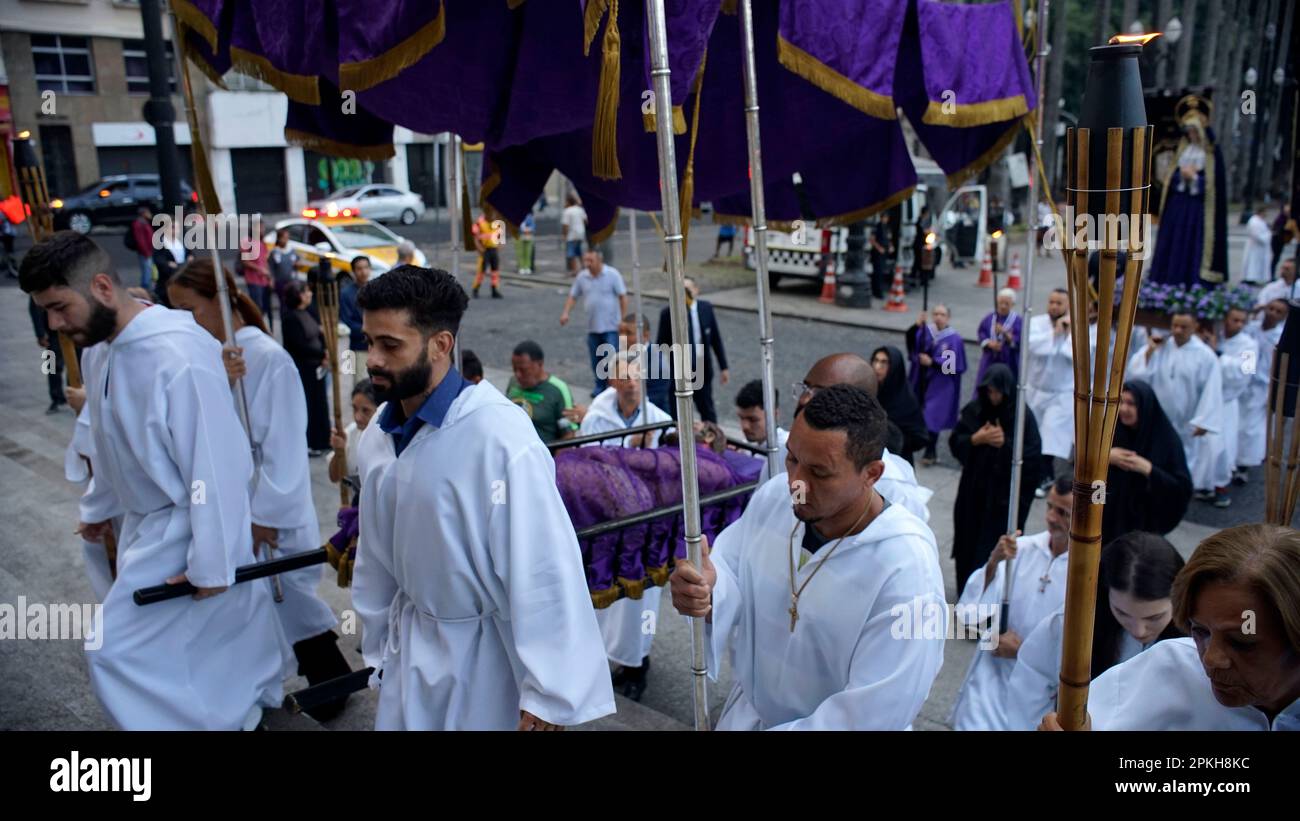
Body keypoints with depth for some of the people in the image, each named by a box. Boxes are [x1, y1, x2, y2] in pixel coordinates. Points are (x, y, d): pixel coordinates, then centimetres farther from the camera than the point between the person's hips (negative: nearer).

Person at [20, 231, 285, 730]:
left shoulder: (179, 356, -29)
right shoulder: (110, 352, 0)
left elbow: (217, 464, -27)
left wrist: (211, 563, -22)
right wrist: (99, 508, 27)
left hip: (186, 532, -8)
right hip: (148, 522, 8)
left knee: (117, 652, -3)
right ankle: (251, 706, 42)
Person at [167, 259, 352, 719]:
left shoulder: (270, 359, -18)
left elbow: (283, 448, -18)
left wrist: (266, 517, -16)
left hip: (271, 514, -7)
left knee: (291, 601, 7)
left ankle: (333, 682, 29)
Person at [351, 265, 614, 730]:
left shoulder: (500, 437, -26)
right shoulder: (376, 439, -4)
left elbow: (544, 569, -23)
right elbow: (375, 557, 9)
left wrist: (547, 691, -17)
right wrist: (378, 646, 17)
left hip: (487, 654, -6)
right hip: (412, 646, 6)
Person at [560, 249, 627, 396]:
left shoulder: (612, 274, -7)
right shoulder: (582, 277, 4)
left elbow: (622, 297, -6)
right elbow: (572, 296, 12)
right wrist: (565, 312, -5)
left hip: (611, 326, -4)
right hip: (592, 327, 4)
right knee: (596, 359, 11)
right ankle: (600, 385, 27)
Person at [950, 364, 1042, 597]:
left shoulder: (1023, 416, -11)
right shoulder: (974, 409, 1)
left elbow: (1033, 457, -13)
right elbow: (955, 441, 2)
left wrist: (1005, 444, -22)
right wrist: (976, 439, -15)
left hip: (1006, 493, -4)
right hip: (973, 489, 4)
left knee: (996, 547, -4)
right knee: (969, 542, 12)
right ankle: (966, 593, 28)